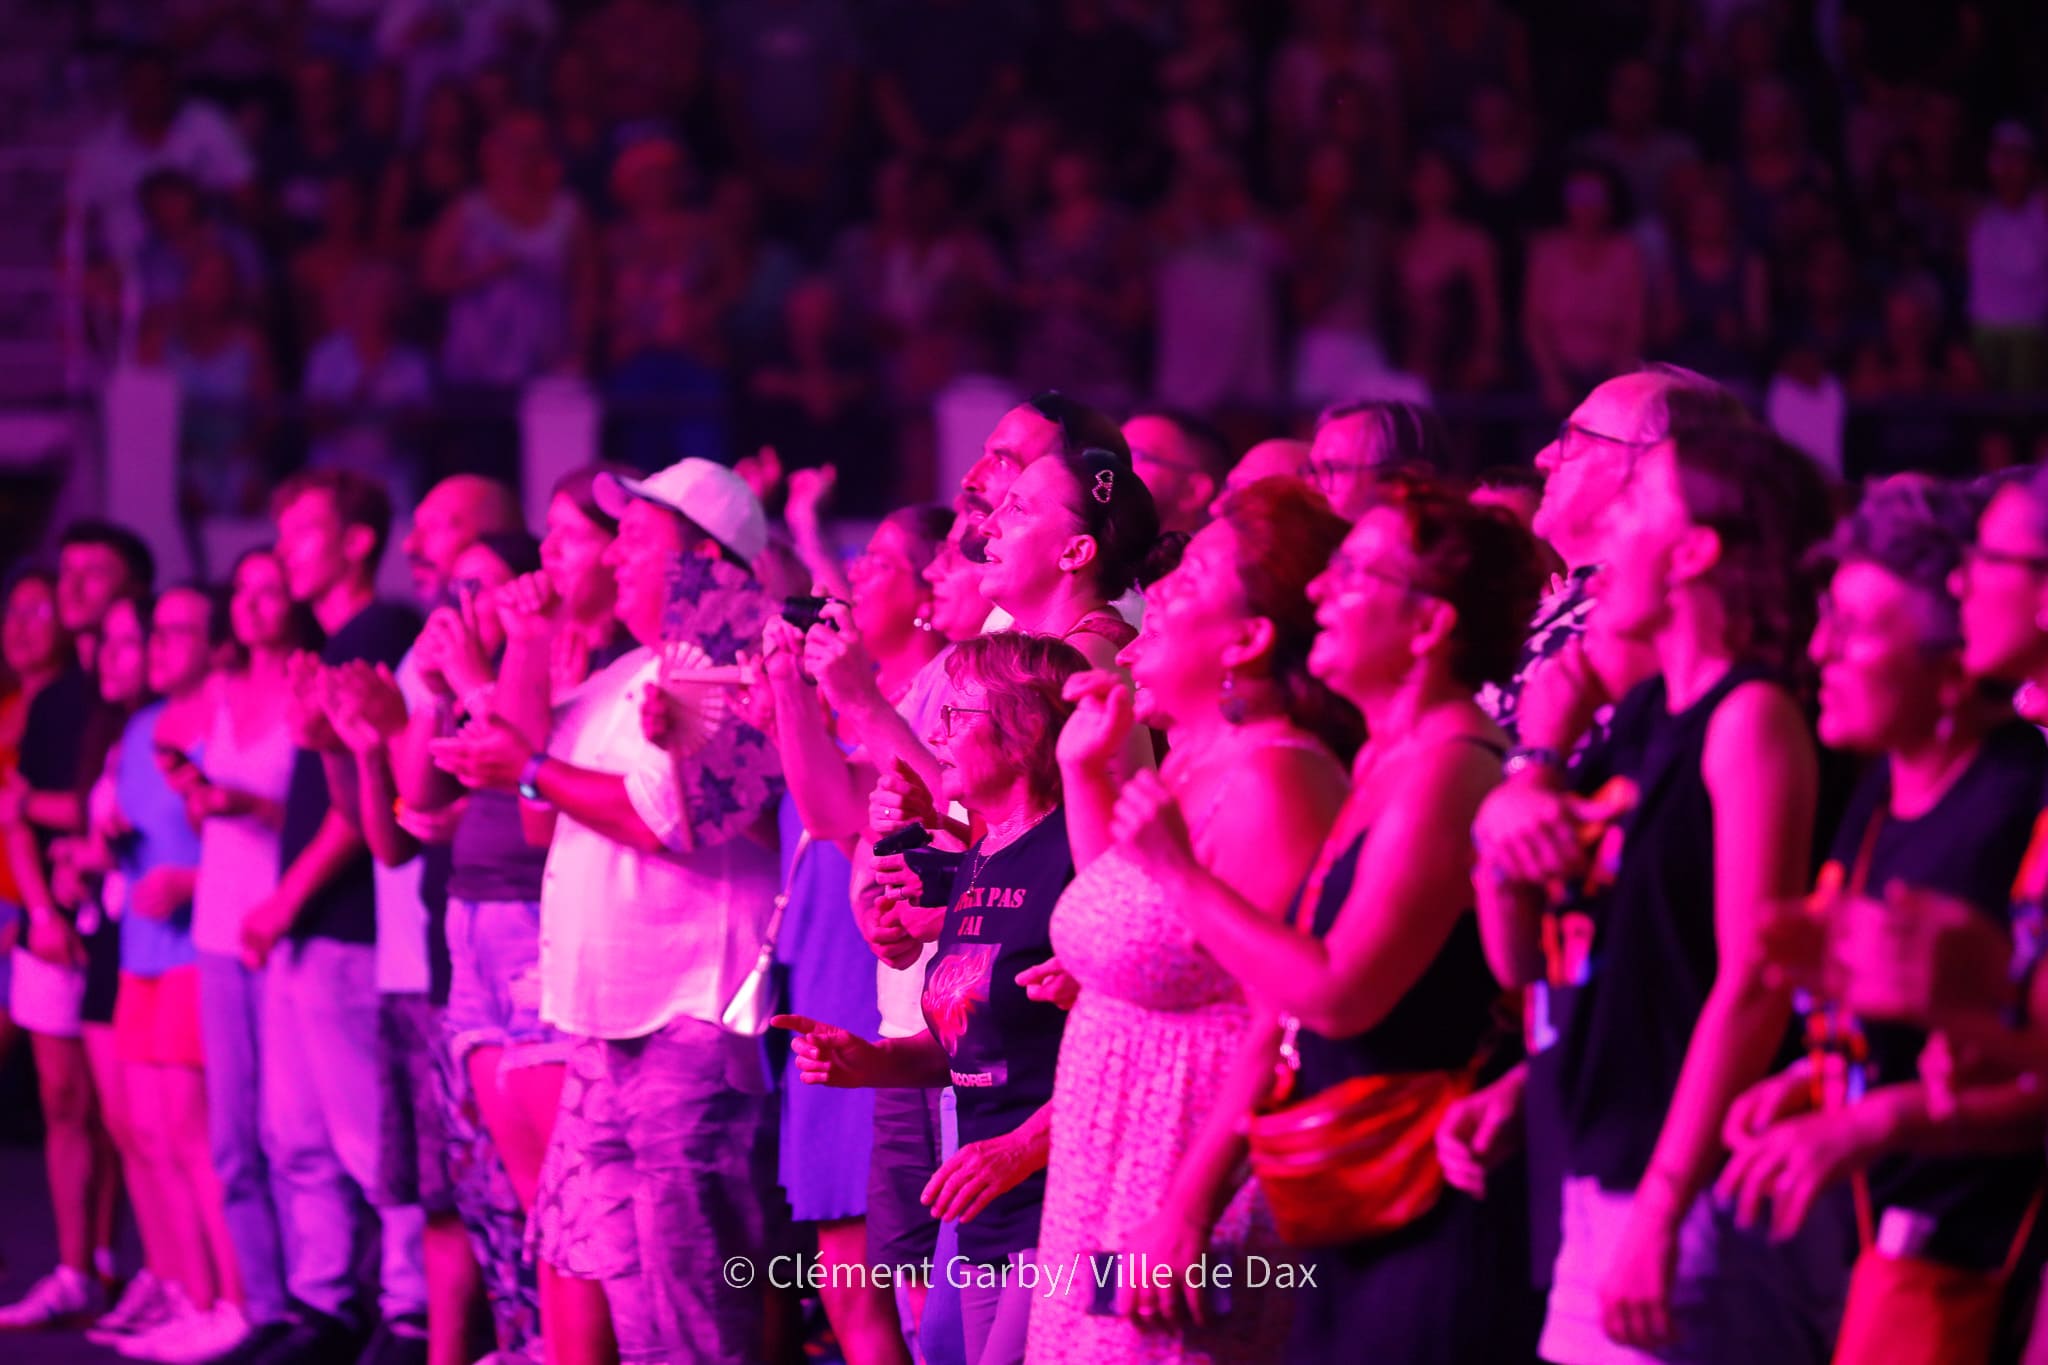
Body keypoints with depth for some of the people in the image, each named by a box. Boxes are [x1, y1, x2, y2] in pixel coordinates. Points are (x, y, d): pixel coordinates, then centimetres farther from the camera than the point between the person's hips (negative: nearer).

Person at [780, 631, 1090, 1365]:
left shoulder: (1077, 853, -14)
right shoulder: (975, 866, 16)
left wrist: (1019, 1150, -23)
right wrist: (867, 1061, 8)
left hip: (1065, 1213, -9)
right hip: (987, 1222, 9)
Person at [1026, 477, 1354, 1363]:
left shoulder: (1270, 781, -18)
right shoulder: (1187, 767, 12)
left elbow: (1284, 1024, -23)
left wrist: (1187, 1212, -26)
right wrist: (1084, 767, 20)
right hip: (1119, 1173, 10)